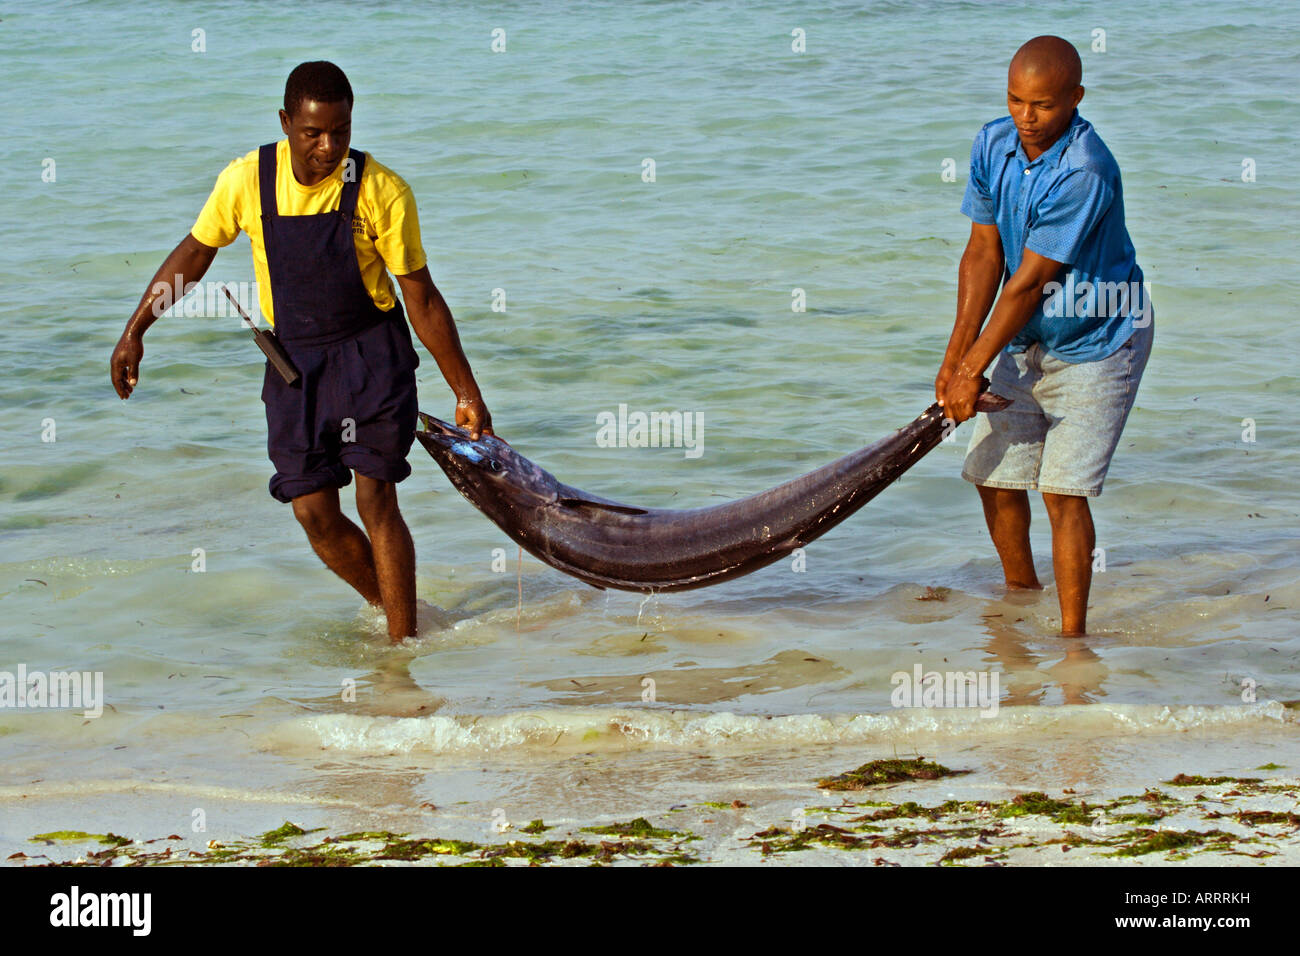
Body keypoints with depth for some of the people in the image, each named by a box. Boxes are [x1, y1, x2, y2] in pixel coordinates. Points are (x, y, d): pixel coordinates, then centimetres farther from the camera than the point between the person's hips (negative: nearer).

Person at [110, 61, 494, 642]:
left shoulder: (383, 192, -14)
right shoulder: (247, 181, -8)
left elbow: (423, 300, -7)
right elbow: (195, 252, 9)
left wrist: (467, 394, -6)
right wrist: (134, 332, 10)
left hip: (371, 354, -3)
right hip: (293, 361, 3)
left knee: (375, 501, -12)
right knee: (314, 513, 1)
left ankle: (403, 645, -3)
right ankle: (386, 610, 23)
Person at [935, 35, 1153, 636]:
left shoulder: (1084, 173, -29)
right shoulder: (995, 144, -6)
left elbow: (1029, 283, -26)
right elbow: (984, 253, -2)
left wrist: (974, 368, -21)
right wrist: (955, 355, -8)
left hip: (1095, 344, -7)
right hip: (1027, 341, 7)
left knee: (1063, 490, -13)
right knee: (995, 478, 10)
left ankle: (1073, 633, -4)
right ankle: (1020, 592, 35)